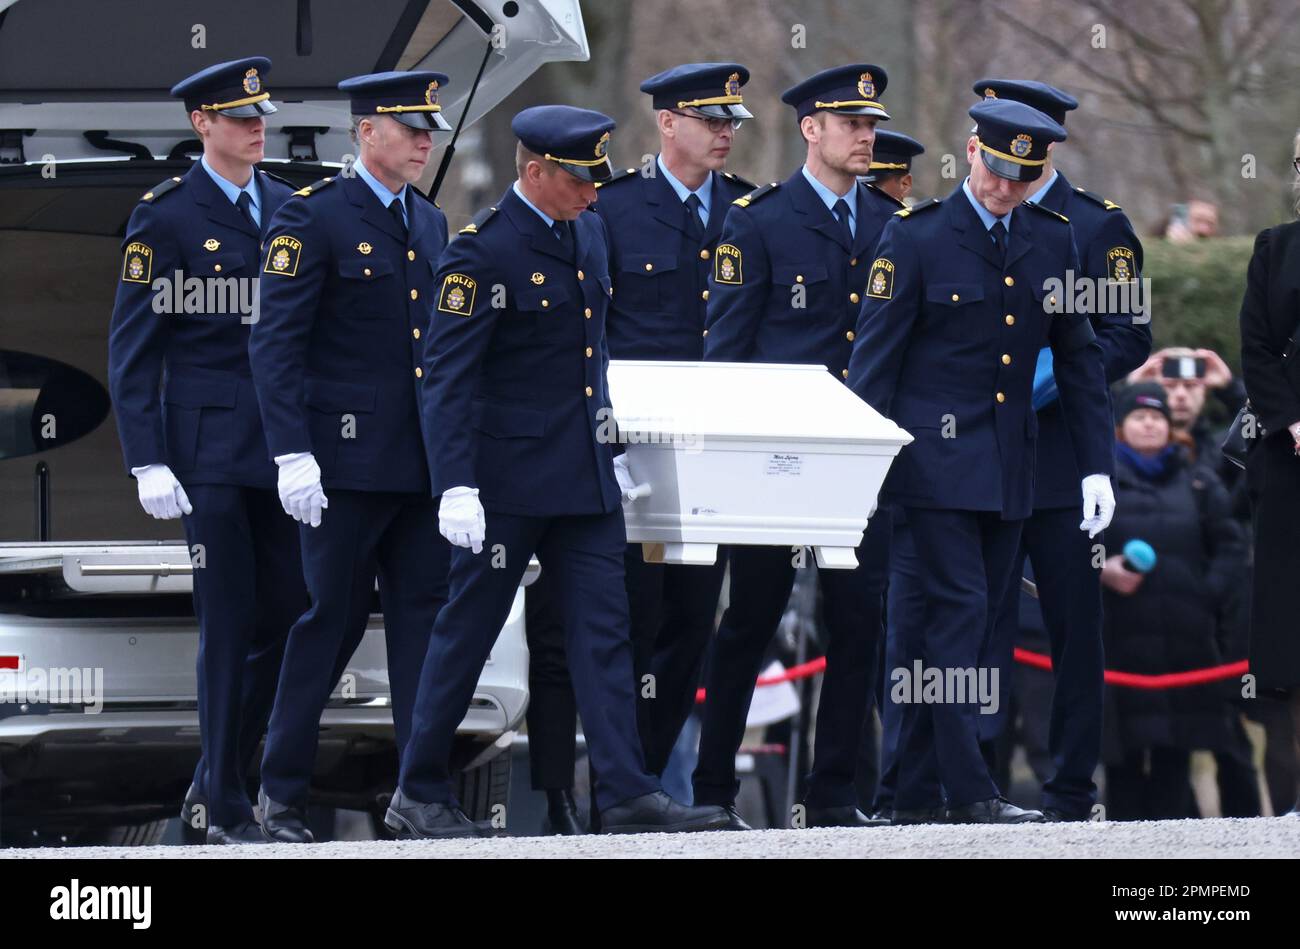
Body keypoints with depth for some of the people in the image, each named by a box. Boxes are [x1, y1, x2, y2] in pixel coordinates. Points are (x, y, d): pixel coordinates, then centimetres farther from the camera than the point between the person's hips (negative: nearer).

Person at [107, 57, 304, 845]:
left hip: (284, 445, 5)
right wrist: (148, 463, -12)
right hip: (208, 446, -5)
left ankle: (214, 782, 17)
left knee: (286, 613, 3)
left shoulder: (291, 209, 11)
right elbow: (131, 351, -5)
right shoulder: (166, 216, -5)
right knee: (229, 621, -4)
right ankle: (226, 807, 5)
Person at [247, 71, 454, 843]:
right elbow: (275, 343, -12)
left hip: (422, 462, 6)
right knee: (331, 624, -1)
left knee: (425, 616, 3)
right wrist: (293, 454, -18)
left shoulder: (431, 223, 14)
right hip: (346, 461, -6)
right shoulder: (314, 217, -8)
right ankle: (282, 793, 10)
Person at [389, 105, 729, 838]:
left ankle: (628, 796, -2)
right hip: (510, 477, -7)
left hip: (585, 476, 7)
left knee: (605, 629, 1)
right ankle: (420, 794, 13)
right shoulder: (484, 251, -14)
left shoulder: (589, 233, 10)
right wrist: (457, 487, -22)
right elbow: (451, 378, -16)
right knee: (468, 631, 2)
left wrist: (613, 450, 19)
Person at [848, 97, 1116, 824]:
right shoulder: (916, 238, -5)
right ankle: (969, 790, -12)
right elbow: (875, 356, -5)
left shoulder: (1053, 240, 9)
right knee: (955, 612, -11)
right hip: (934, 461, -5)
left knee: (969, 625, 5)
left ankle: (913, 793, 10)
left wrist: (1097, 464, 8)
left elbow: (1080, 355, 14)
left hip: (1009, 467, 5)